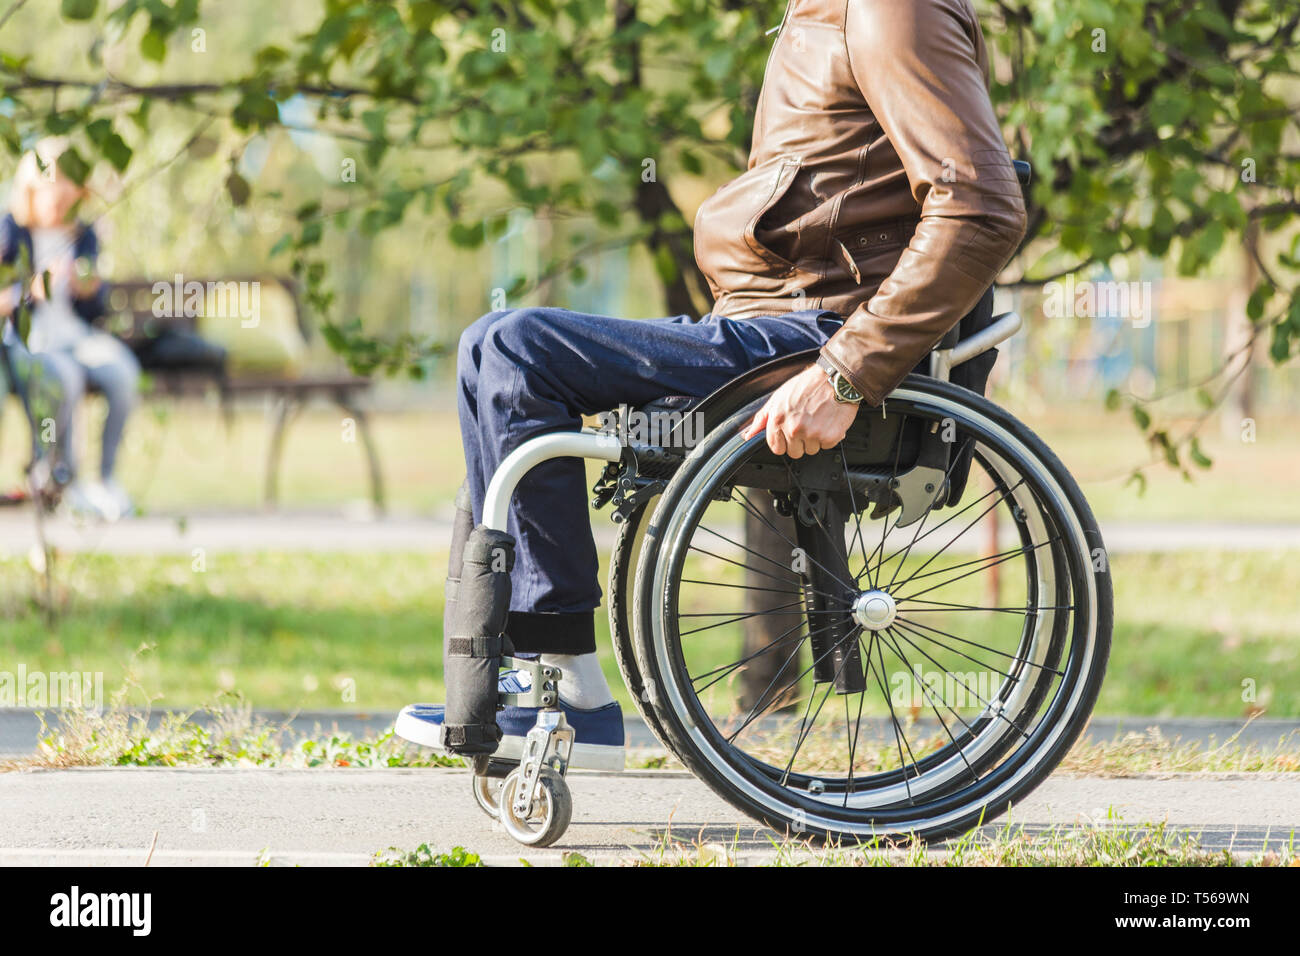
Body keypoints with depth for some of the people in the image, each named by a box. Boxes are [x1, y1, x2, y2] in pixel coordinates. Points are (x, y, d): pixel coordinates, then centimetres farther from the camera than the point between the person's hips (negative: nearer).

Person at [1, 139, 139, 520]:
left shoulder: (84, 237, 14)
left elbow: (95, 310, 13)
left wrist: (89, 288, -9)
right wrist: (32, 290, -25)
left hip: (77, 337, 4)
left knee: (123, 372, -28)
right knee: (67, 378, -37)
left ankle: (107, 478, -16)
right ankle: (68, 482, -20)